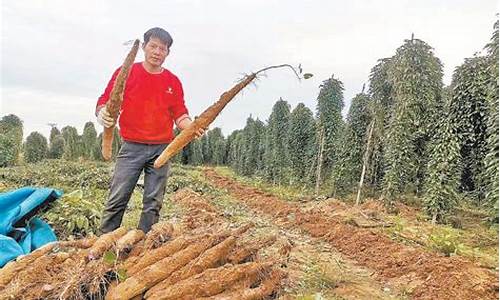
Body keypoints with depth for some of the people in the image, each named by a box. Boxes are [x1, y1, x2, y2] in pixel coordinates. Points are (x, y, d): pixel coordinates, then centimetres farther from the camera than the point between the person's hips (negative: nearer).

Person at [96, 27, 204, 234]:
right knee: (117, 199, -4)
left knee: (153, 204, 4)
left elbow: (179, 115, 8)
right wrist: (102, 114, -21)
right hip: (132, 147, -2)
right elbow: (104, 102, 2)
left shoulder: (173, 82, 9)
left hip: (162, 149, 2)